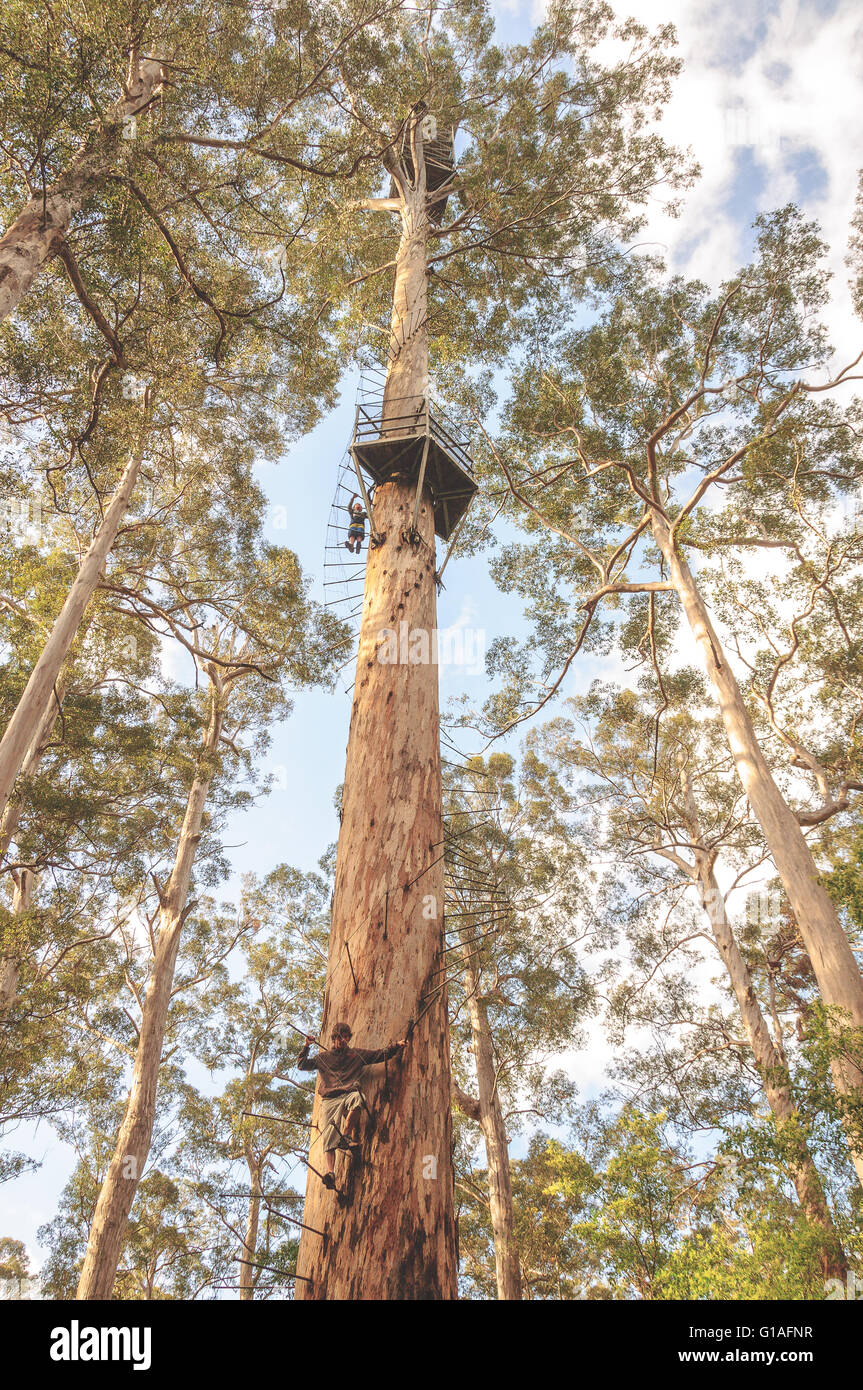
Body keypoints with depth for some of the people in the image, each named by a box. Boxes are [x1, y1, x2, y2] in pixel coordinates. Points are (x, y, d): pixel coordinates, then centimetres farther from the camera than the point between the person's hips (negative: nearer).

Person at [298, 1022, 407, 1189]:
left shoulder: (358, 1054, 19)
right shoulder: (323, 1057, 22)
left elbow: (382, 1054, 16)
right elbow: (302, 1065, 18)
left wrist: (397, 1045, 2)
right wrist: (306, 1047, 6)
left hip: (348, 1094, 0)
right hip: (329, 1100, 1)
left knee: (357, 1097, -37)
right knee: (328, 1135, -19)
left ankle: (347, 1136, -22)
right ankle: (330, 1172, -25)